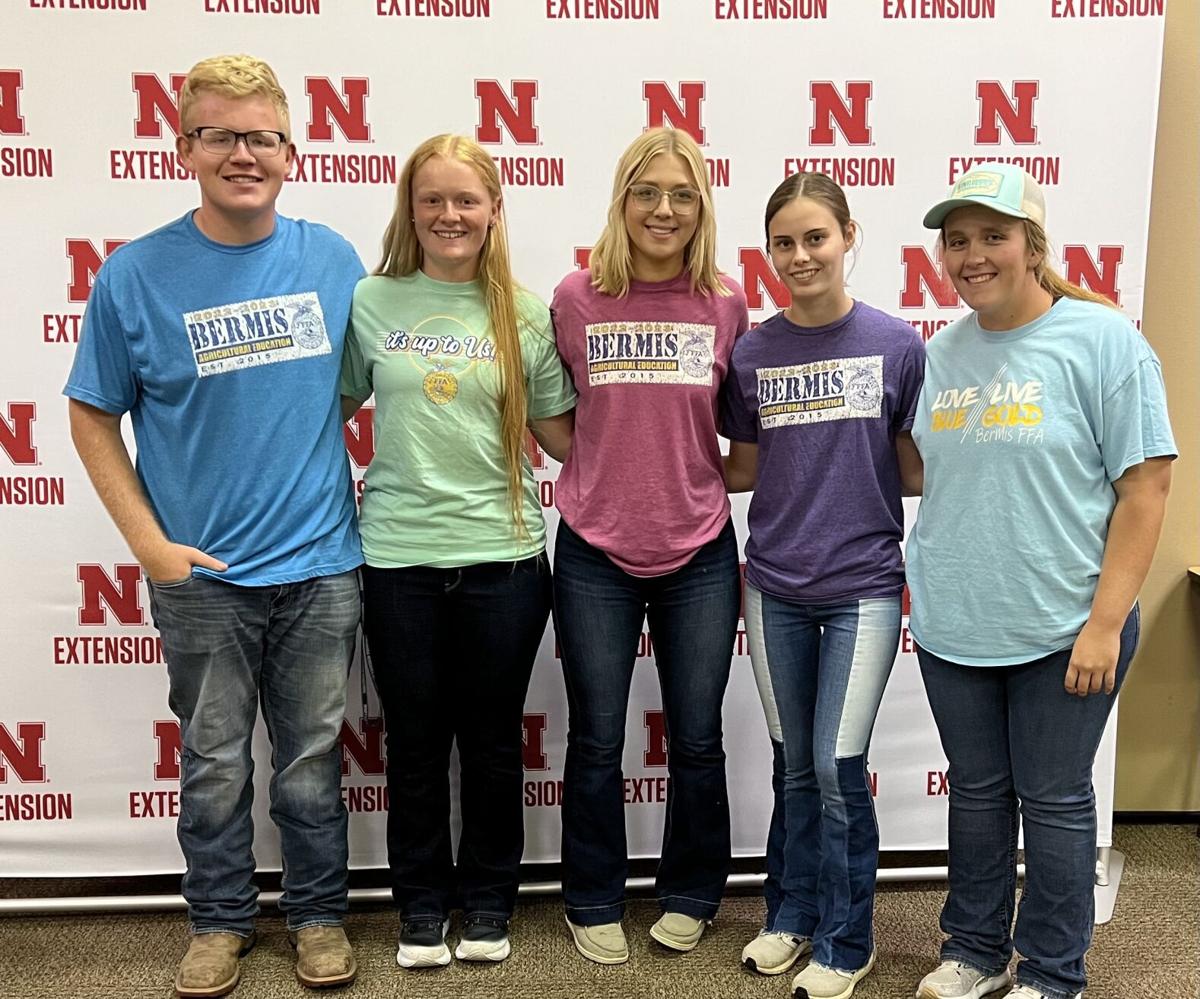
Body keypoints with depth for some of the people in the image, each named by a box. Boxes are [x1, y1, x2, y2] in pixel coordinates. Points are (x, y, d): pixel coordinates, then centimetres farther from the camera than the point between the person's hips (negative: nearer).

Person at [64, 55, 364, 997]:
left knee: (313, 759, 14)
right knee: (214, 763, 14)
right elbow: (93, 416, 0)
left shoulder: (335, 261, -2)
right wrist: (150, 543, -7)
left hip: (321, 565, 1)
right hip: (201, 574, -1)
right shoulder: (137, 273, -7)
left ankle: (319, 914, 33)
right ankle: (221, 920, 34)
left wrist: (369, 512, 3)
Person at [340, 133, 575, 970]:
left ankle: (489, 901, 31)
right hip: (399, 554, 0)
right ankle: (422, 906, 30)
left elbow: (563, 436, 6)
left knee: (493, 741, 12)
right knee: (416, 742, 11)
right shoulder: (372, 302, 2)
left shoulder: (525, 315, 2)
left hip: (502, 554, 0)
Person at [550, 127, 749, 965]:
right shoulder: (576, 298, -3)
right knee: (596, 742, 9)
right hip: (596, 554, -1)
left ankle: (692, 896, 33)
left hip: (699, 553, 1)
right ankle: (595, 904, 29)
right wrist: (607, 473, -2)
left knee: (696, 740, 11)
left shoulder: (726, 304, -1)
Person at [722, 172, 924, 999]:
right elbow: (743, 469, 8)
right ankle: (792, 915, 33)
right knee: (794, 765, 14)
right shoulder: (753, 352, 1)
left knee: (838, 768, -1)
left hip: (862, 587, -2)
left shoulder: (897, 345, -5)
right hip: (775, 587, 3)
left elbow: (917, 467, 1)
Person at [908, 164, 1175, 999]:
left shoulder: (1102, 339, -9)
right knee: (977, 790, 17)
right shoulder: (943, 352, 6)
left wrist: (1105, 623, -16)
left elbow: (1145, 488, -12)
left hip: (1062, 628, -4)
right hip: (952, 625, 5)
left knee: (1053, 798, 8)